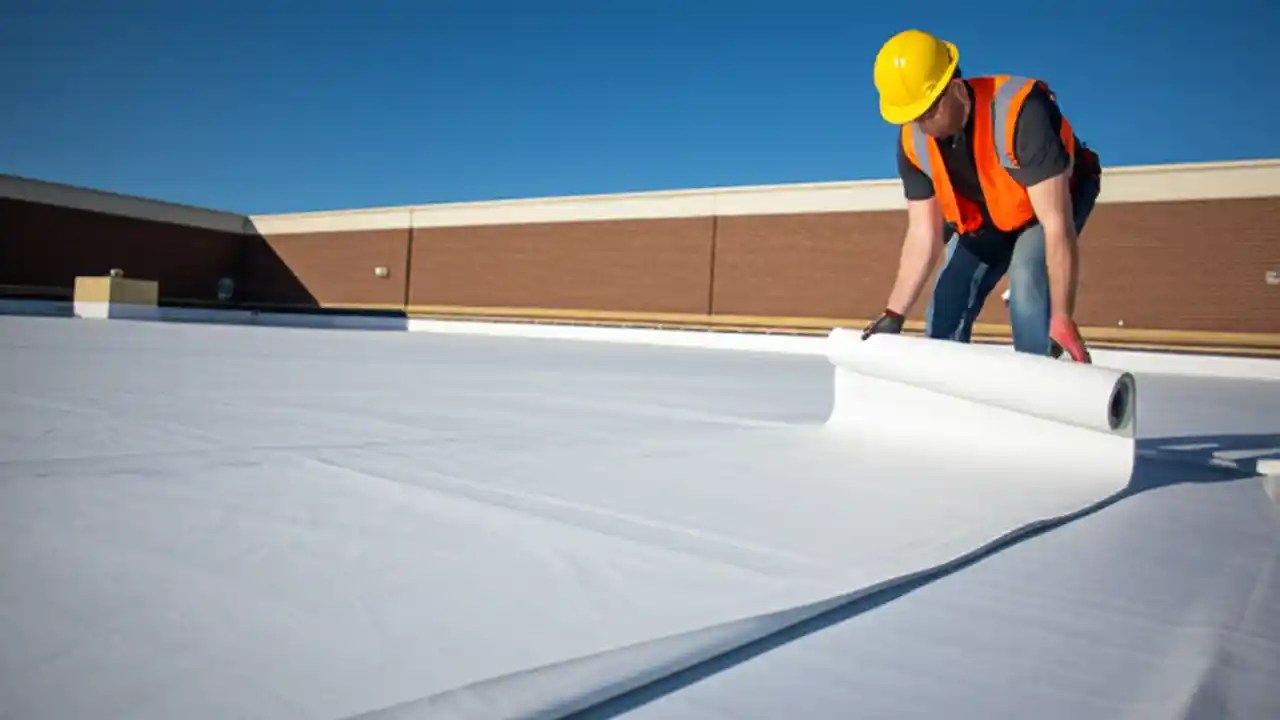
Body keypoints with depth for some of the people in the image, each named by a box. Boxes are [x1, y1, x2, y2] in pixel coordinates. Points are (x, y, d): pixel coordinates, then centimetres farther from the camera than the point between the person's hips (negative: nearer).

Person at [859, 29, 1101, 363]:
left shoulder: (1020, 112, -40)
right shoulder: (912, 142, -23)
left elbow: (1056, 223, -41)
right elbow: (923, 234, -18)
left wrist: (1062, 318, -44)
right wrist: (893, 315, -24)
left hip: (1060, 192, -5)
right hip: (986, 212, 5)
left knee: (1027, 281, -30)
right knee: (946, 306, -1)